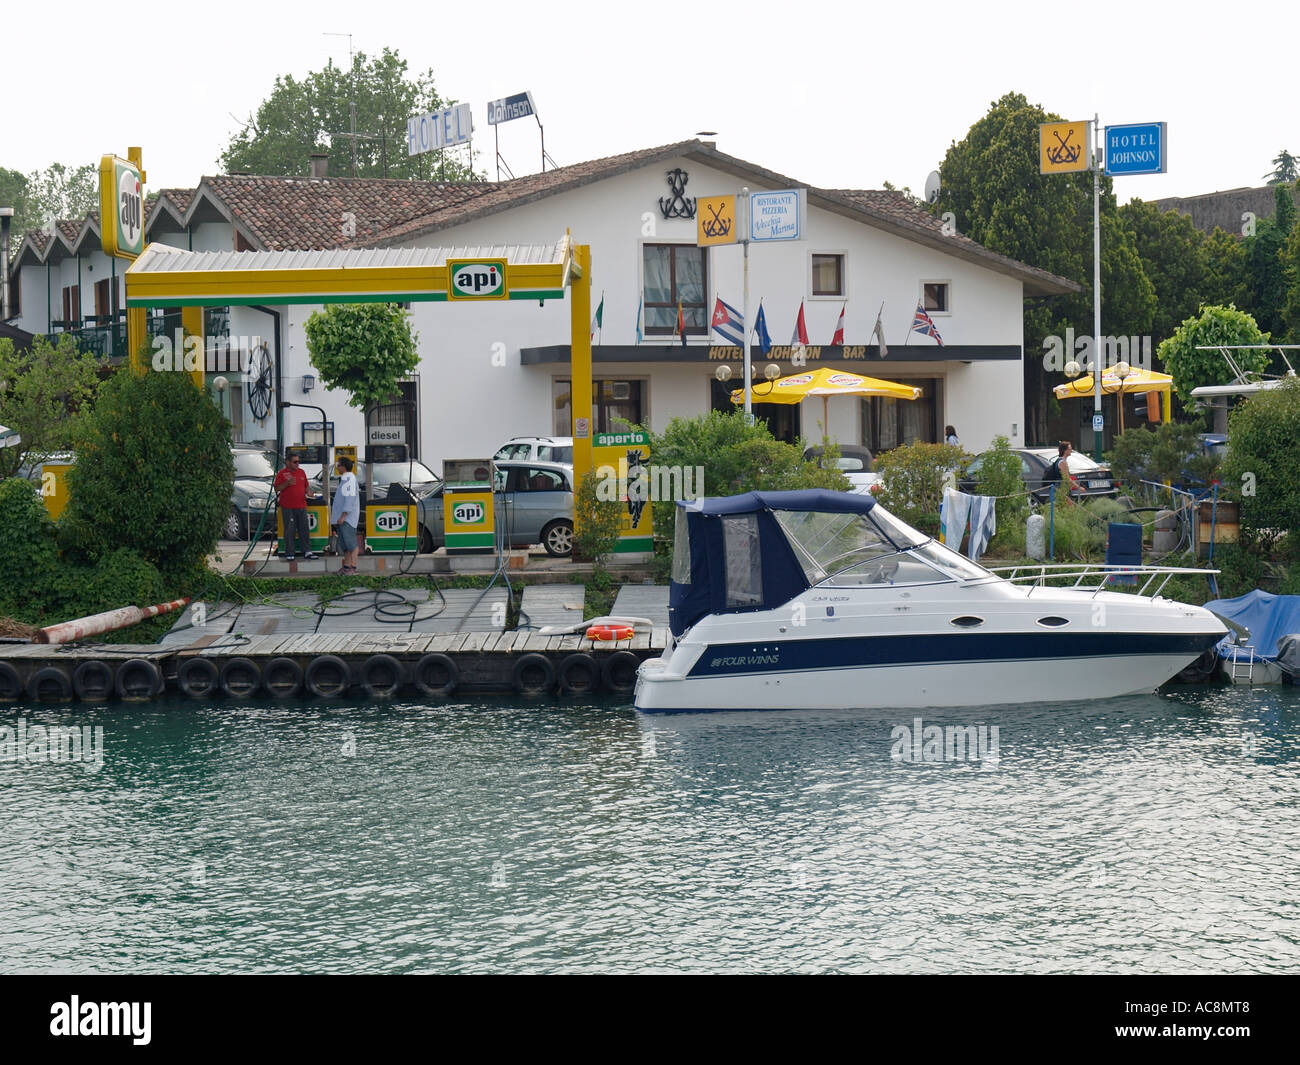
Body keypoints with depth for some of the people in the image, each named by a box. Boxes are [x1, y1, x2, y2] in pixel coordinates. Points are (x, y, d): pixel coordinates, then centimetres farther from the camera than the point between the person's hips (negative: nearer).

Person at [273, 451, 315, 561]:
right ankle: (289, 554, 3)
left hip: (301, 506, 5)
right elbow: (276, 488, -7)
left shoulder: (301, 472, 13)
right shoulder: (282, 474, -2)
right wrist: (287, 483, -20)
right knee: (289, 531, -1)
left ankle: (307, 552, 11)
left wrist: (307, 493, 3)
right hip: (287, 508, -5)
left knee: (304, 530, 5)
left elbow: (306, 486, 24)